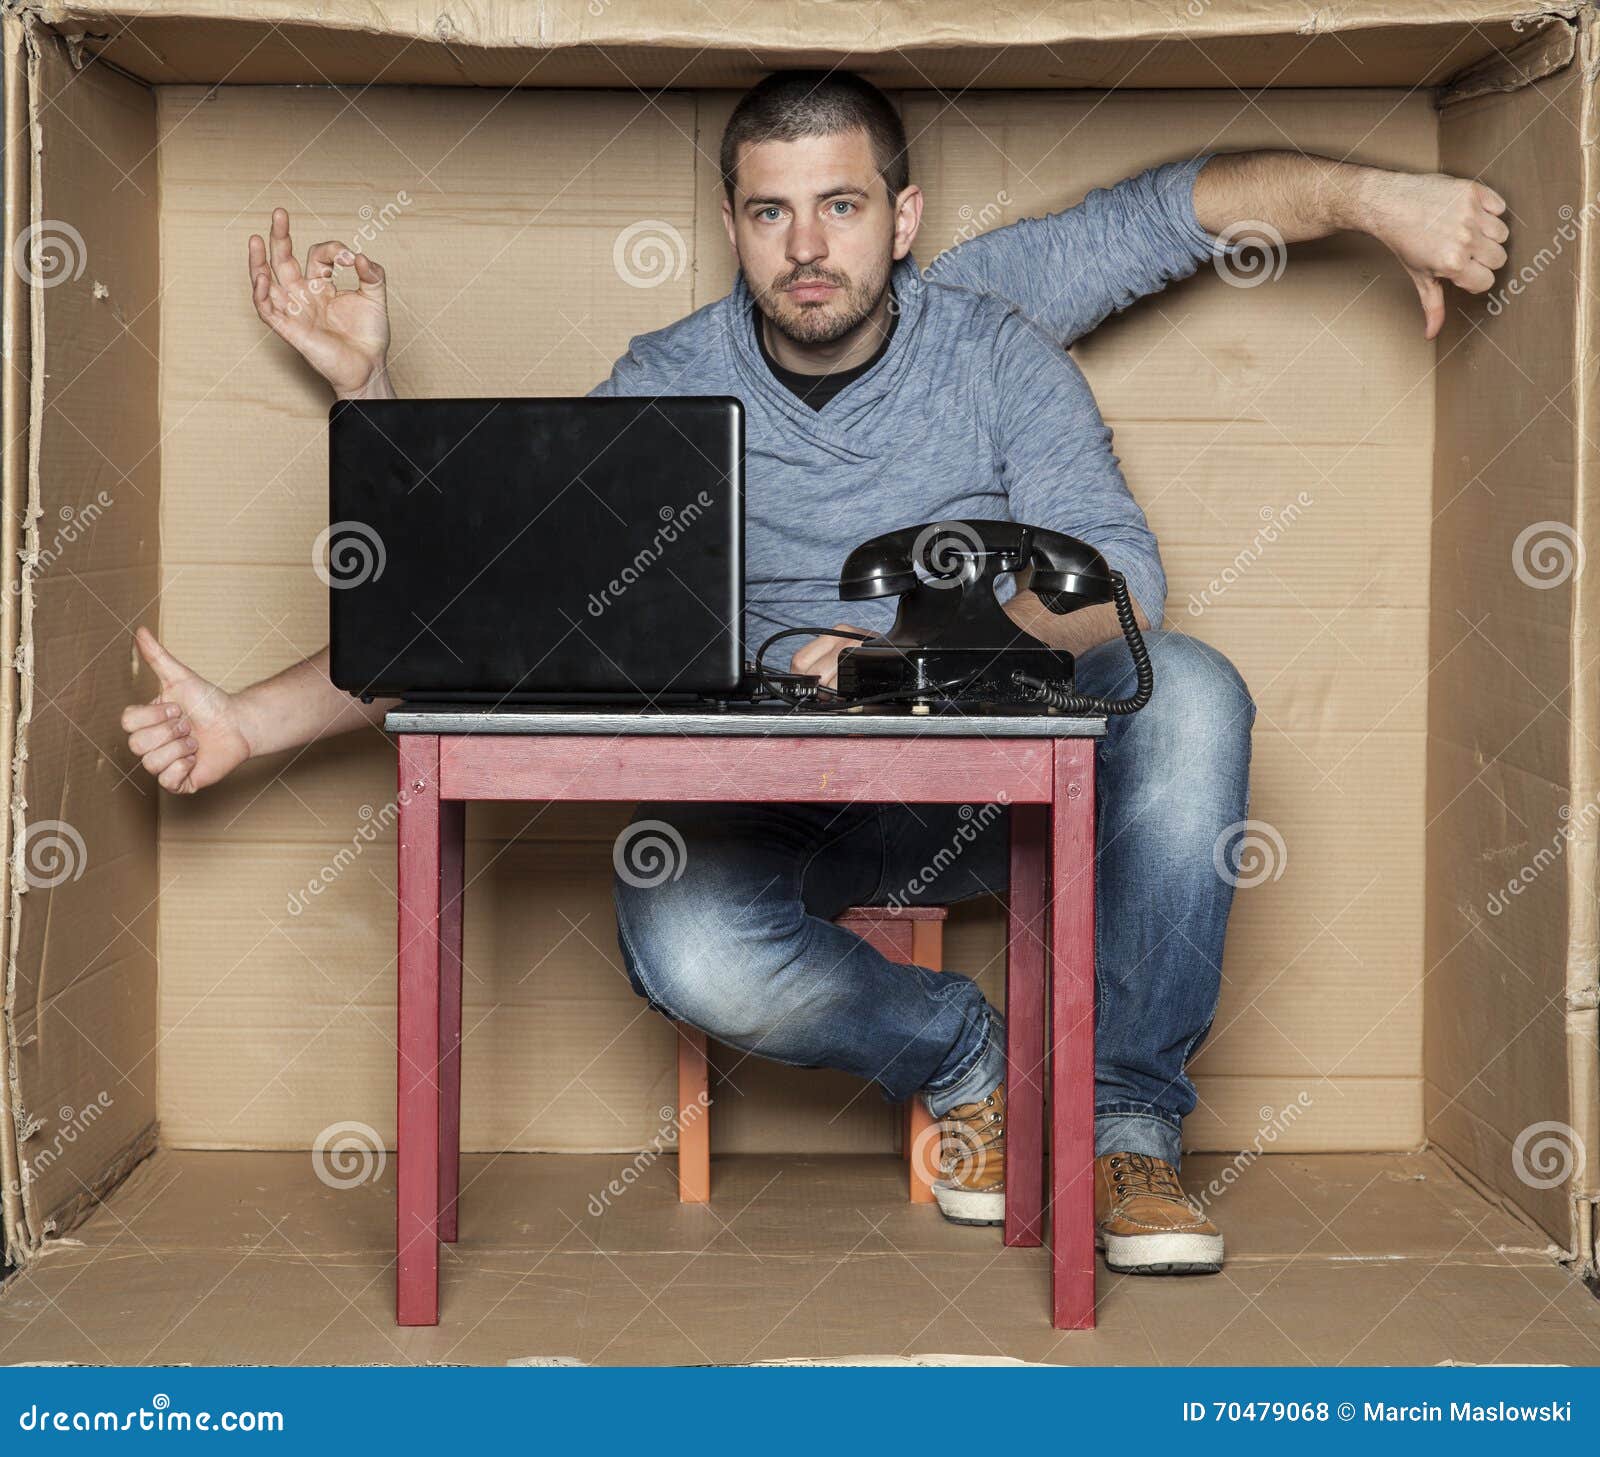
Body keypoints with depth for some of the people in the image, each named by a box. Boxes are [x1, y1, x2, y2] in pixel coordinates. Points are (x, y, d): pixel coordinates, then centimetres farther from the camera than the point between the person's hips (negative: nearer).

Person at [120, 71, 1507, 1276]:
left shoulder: (989, 330, -2)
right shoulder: (667, 389, -2)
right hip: (782, 808, 0)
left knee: (1184, 691, -30)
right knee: (684, 943, -34)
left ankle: (1128, 1122, -18)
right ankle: (968, 1062, -2)